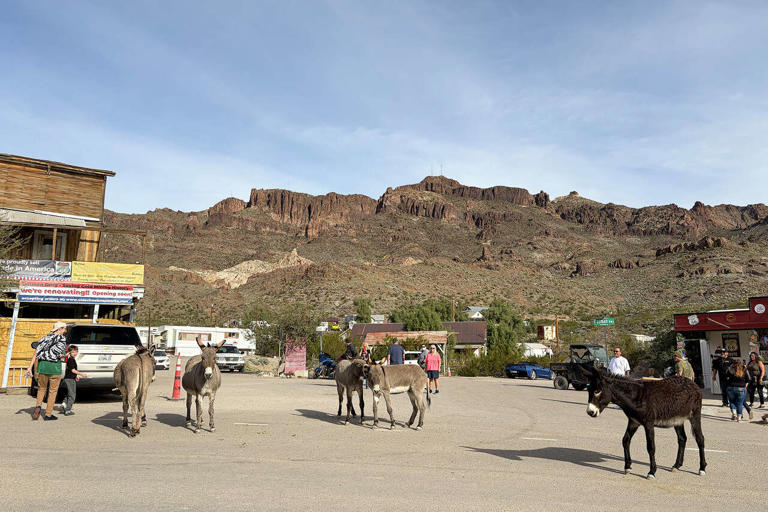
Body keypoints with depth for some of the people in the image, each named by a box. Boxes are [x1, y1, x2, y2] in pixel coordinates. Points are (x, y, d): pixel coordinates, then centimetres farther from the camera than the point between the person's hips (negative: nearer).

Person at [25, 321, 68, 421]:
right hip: (55, 367, -4)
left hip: (42, 365, 5)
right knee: (53, 390, 7)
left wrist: (30, 367, 3)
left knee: (41, 388, 23)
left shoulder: (44, 338, 11)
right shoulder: (62, 339, -6)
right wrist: (64, 355, 10)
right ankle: (48, 414, 11)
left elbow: (36, 354, 5)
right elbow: (60, 355, -14)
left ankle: (38, 406, 0)